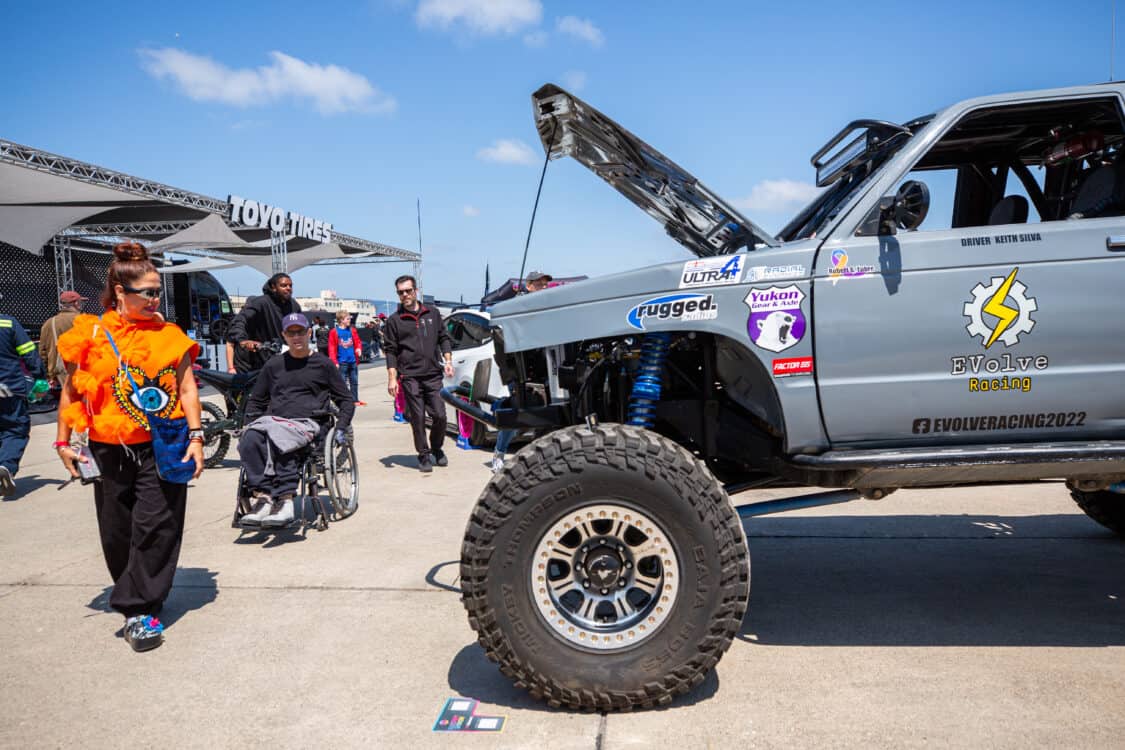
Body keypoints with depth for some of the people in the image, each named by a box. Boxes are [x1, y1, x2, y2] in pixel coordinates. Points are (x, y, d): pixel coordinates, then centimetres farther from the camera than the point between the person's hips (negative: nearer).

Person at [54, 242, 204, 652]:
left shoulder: (169, 335, 1)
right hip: (110, 448, 1)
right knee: (117, 532, 11)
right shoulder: (91, 335, 0)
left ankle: (139, 611, 3)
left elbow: (186, 388, 2)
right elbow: (71, 391, 8)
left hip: (162, 447, -1)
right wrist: (63, 441, 6)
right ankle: (141, 597, 31)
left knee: (155, 526, -5)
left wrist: (196, 437, -6)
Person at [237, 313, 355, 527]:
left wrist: (340, 428, 1)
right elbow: (255, 400, 30)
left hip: (308, 423, -3)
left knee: (278, 439, -38)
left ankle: (284, 500, -39)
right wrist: (250, 424, 14)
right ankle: (261, 497, -34)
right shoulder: (274, 365, 22)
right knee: (249, 441, -32)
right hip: (272, 419, 3)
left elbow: (346, 400, 15)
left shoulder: (323, 364, 13)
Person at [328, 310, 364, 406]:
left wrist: (359, 349, -7)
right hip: (342, 362, -5)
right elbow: (332, 348, -7)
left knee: (354, 381, 12)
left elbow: (357, 342, 15)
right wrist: (334, 361, -11)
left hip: (353, 361, 5)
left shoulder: (352, 330, 6)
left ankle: (355, 400, 21)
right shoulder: (334, 332, -7)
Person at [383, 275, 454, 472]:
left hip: (433, 375, 2)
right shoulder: (394, 321, 5)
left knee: (440, 415, -2)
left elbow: (443, 338, 18)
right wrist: (392, 378, -4)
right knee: (418, 419, 0)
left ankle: (436, 449, 23)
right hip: (410, 377, -2)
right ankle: (424, 455, 14)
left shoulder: (433, 314, 13)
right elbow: (390, 351, 4)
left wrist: (448, 361, 3)